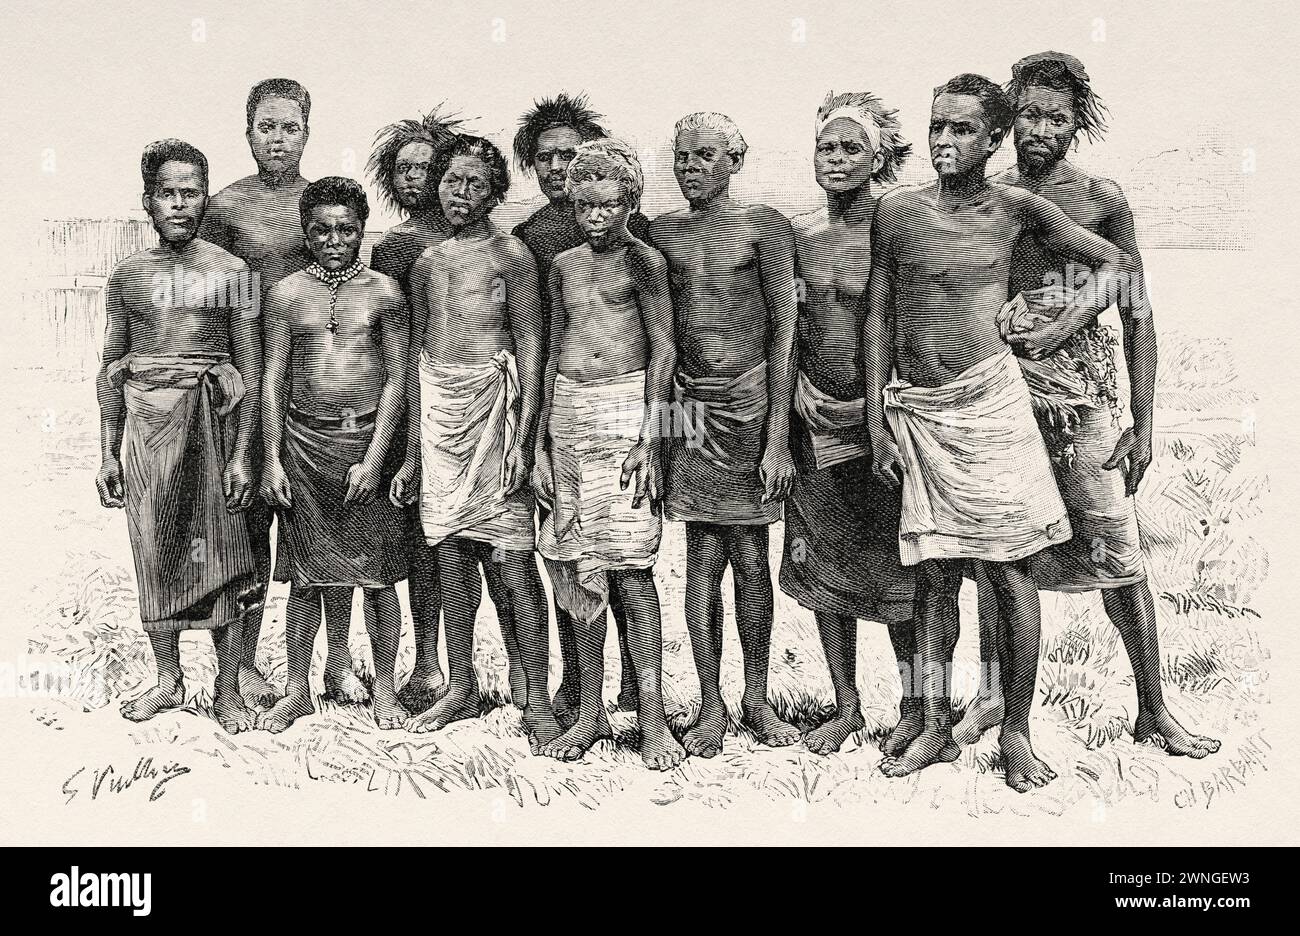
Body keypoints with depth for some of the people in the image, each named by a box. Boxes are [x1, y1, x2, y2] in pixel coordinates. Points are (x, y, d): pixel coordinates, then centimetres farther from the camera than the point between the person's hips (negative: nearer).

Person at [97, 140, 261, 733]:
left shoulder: (230, 273, 1)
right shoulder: (128, 276, 9)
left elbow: (250, 369, -1)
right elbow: (112, 368, 13)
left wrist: (243, 455, -7)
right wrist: (109, 453, 7)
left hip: (213, 421, -3)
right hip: (145, 420, 3)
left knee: (223, 552, -1)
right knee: (154, 555, 7)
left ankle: (228, 688, 11)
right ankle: (167, 680, 21)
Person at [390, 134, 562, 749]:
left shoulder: (509, 254, 1)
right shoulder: (425, 258, 16)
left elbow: (531, 348, -4)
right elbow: (420, 355, 18)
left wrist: (523, 438, -13)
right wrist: (411, 454, 15)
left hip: (492, 408, -5)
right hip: (436, 412, 5)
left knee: (510, 560, -6)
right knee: (452, 557, 9)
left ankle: (535, 697, 2)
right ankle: (461, 688, 20)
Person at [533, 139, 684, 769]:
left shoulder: (644, 260, 2)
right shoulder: (564, 265, 15)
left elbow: (663, 348, -3)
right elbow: (553, 354, 17)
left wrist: (649, 435, -13)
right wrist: (541, 445, 12)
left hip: (624, 409, -5)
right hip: (567, 415, 5)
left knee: (629, 564, -8)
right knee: (577, 564, 5)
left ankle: (652, 717, -1)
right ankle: (590, 712, 15)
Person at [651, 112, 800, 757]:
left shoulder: (764, 226, 1)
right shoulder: (660, 233, 9)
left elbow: (784, 332, -3)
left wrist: (778, 438, -8)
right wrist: (671, 396, -2)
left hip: (752, 405, -2)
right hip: (688, 406, 2)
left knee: (751, 560, 4)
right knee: (704, 558, 3)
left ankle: (756, 699, 20)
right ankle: (710, 707, 13)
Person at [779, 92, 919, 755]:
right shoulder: (798, 233, 6)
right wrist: (797, 386, 4)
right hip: (819, 418, 4)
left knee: (898, 567, 2)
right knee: (822, 564, 9)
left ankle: (915, 709, 18)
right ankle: (845, 706, 23)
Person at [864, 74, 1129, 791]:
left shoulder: (1015, 208, 3)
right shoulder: (898, 210, 5)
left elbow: (1114, 259, 15)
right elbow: (877, 318, 7)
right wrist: (876, 424, 3)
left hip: (990, 401, -1)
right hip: (917, 411, 1)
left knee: (1009, 571, 0)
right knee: (933, 575, 6)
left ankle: (1016, 732, 12)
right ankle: (933, 728, 16)